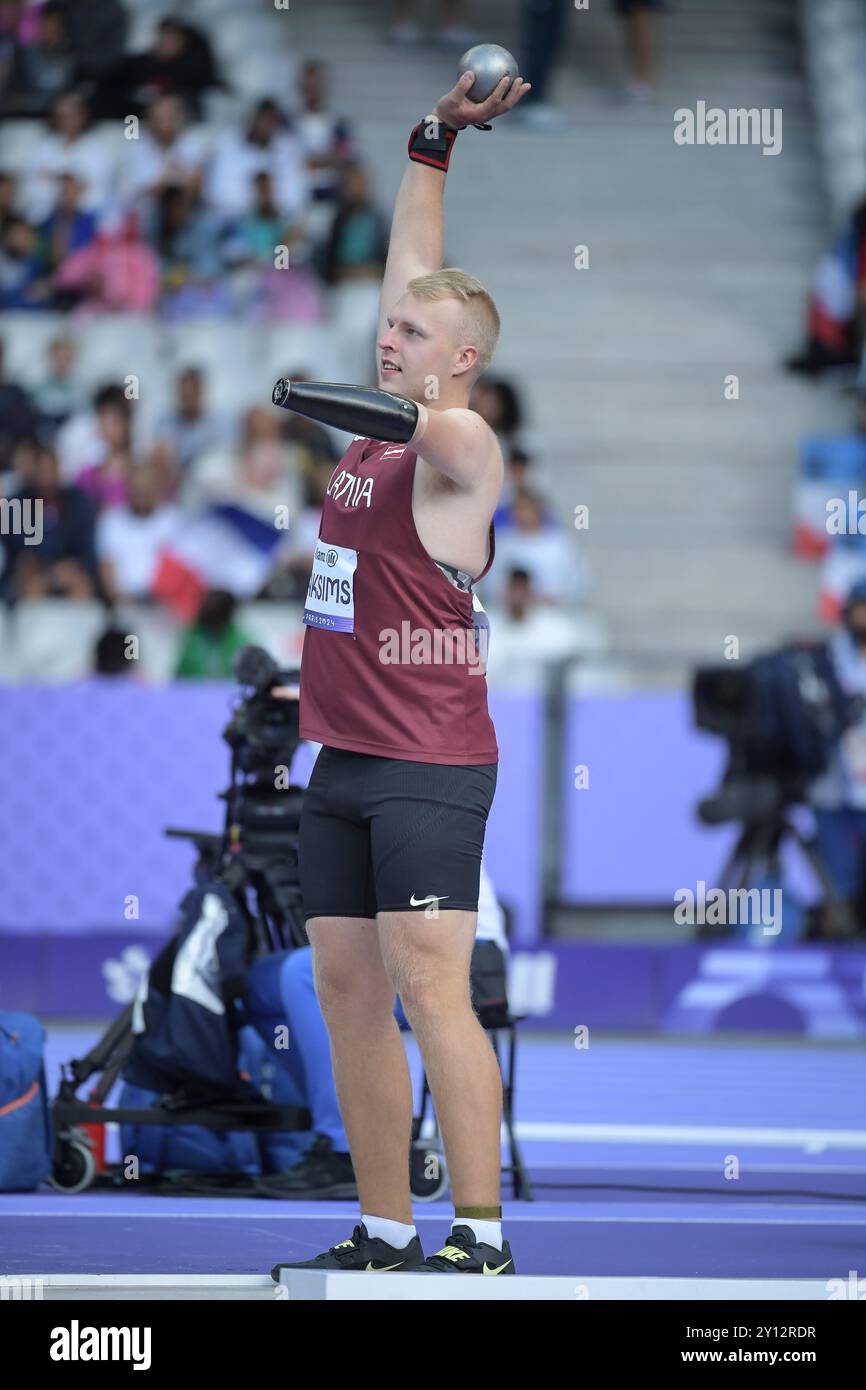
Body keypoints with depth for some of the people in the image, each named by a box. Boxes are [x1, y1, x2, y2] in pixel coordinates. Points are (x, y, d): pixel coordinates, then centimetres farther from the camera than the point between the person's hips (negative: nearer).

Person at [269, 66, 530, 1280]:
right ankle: (386, 1234, 12)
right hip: (343, 759, 9)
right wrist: (432, 144, 19)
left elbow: (453, 431, -33)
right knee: (346, 992, 7)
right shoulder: (379, 424, 13)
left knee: (429, 988, -15)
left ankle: (481, 1236, -17)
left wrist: (401, 412, -50)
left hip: (429, 767, -9)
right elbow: (412, 262, 20)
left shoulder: (458, 451, -8)